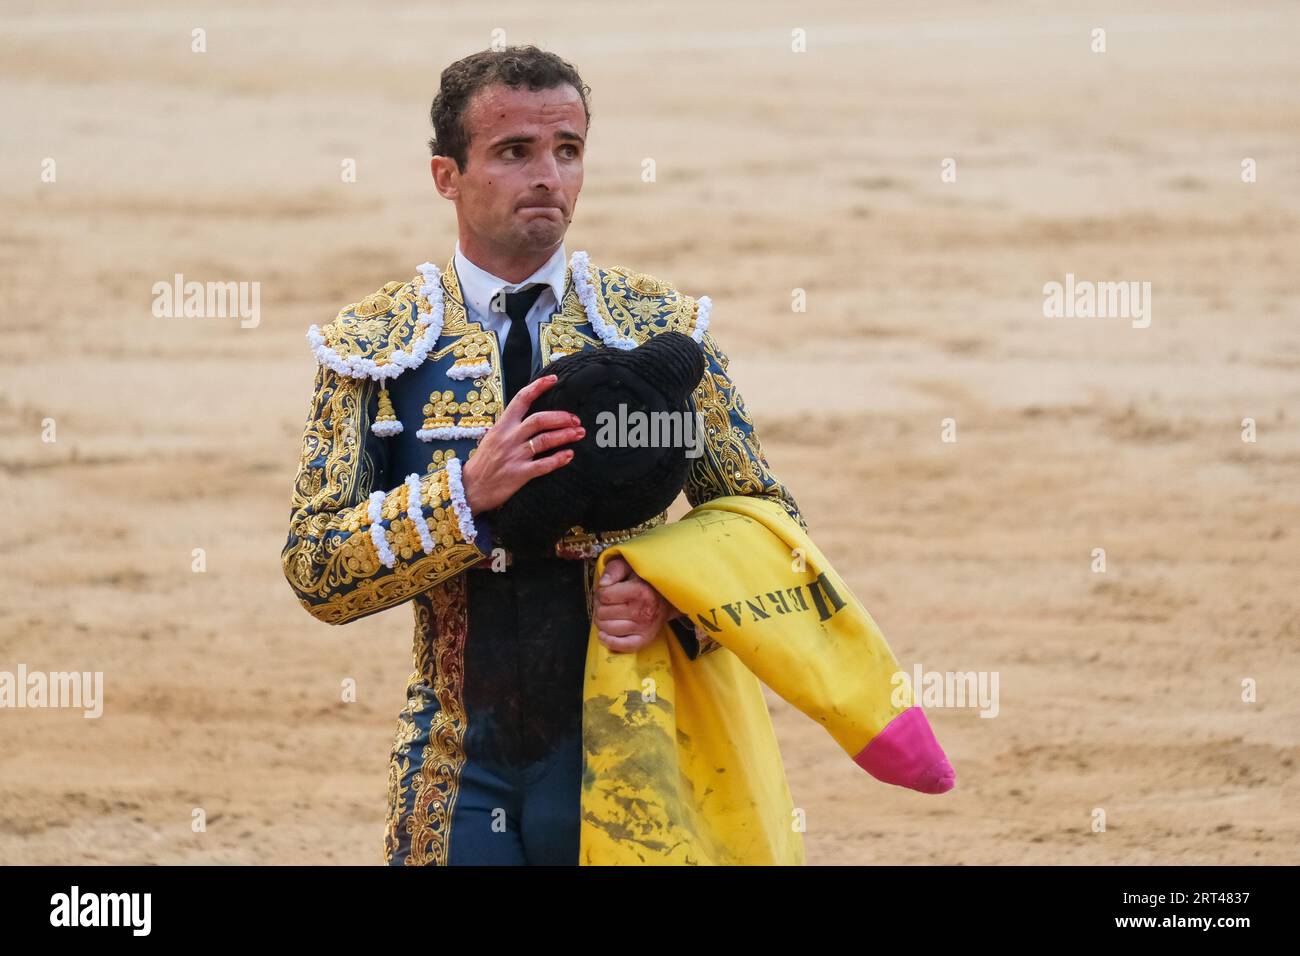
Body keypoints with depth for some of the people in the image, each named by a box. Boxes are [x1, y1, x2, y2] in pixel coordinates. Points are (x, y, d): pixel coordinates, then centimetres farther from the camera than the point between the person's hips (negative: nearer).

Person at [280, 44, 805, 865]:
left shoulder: (659, 328, 4)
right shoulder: (376, 347, 1)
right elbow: (314, 570, -5)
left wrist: (675, 604, -15)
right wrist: (468, 493, -21)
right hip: (457, 768, 0)